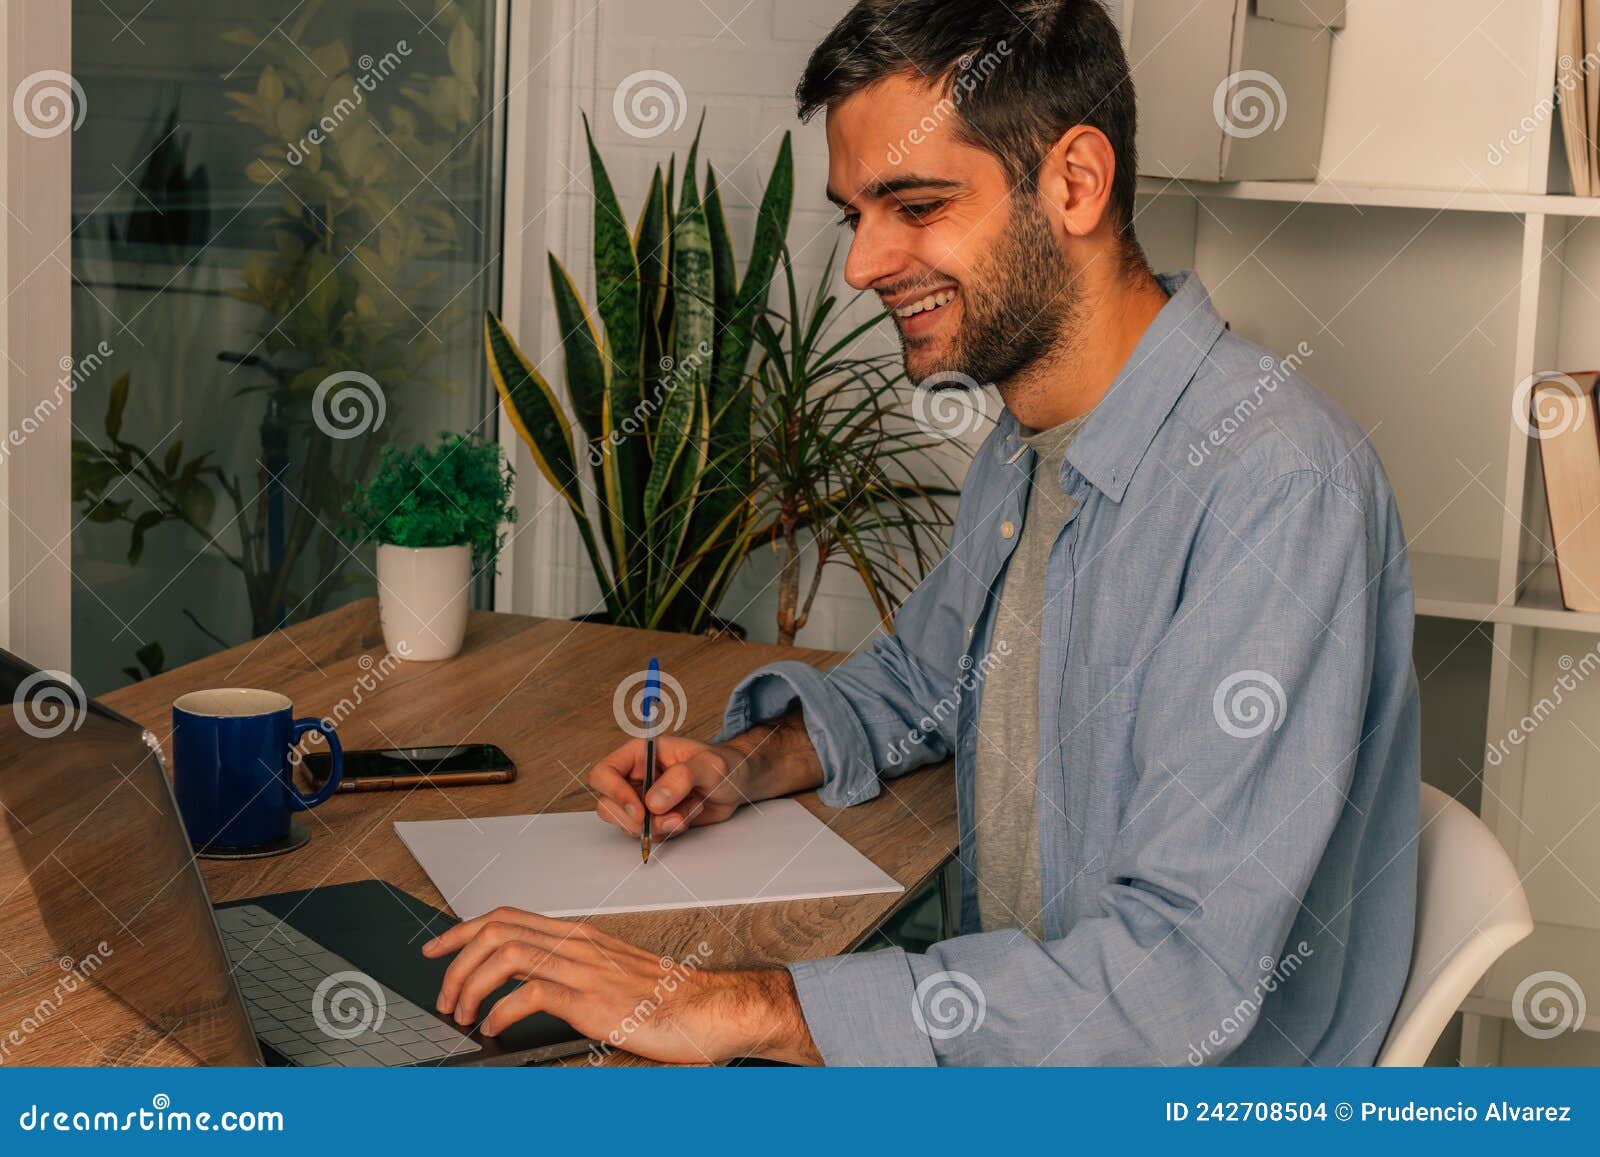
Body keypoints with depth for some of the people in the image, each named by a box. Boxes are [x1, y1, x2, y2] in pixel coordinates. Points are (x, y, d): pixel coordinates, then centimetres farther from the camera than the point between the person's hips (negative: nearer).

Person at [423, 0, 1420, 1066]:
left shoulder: (1276, 486, -25)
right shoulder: (1026, 450, 5)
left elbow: (1184, 982, -30)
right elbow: (919, 674, 25)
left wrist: (739, 1009, -30)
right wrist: (754, 763, 3)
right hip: (1008, 1030, 7)